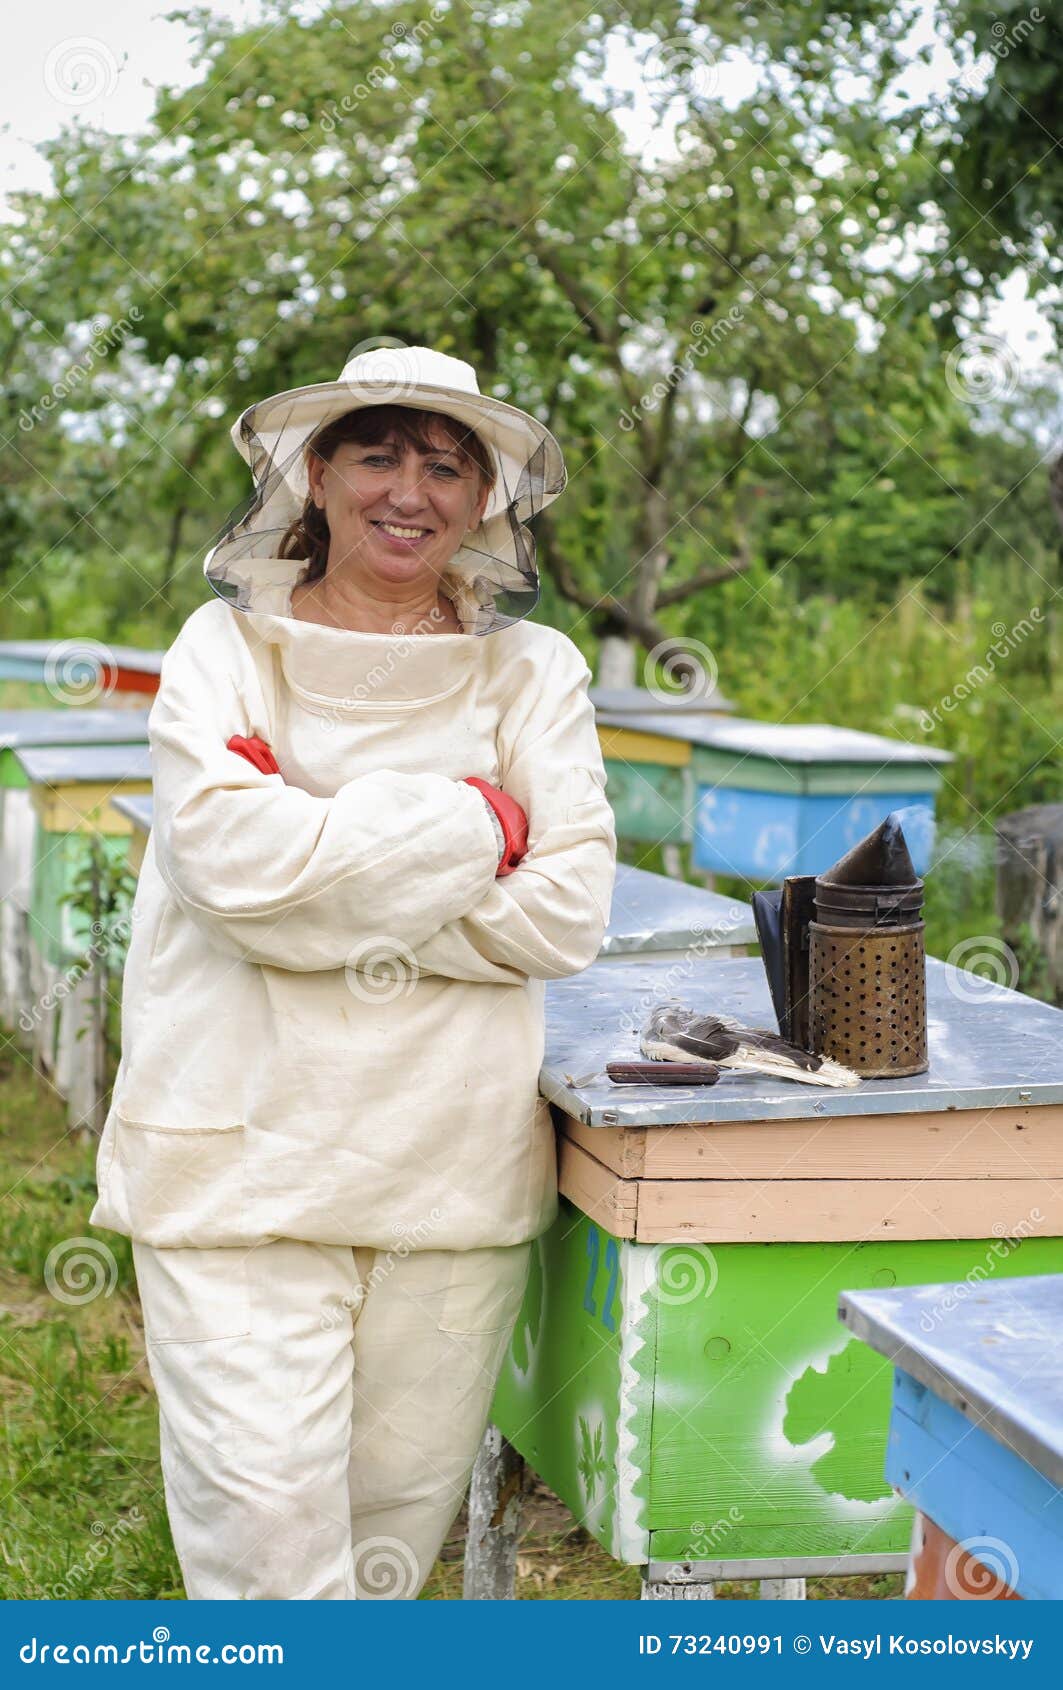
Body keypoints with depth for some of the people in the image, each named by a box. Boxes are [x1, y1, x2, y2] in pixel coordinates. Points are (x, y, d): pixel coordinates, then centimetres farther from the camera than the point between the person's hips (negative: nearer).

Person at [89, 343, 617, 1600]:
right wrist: (480, 823, -11)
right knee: (261, 1515, -6)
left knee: (404, 1507, 11)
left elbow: (567, 914, -5)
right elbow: (228, 857, -15)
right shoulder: (226, 649, 4)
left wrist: (322, 857, -10)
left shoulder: (535, 672, 7)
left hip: (456, 1162, 2)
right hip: (241, 1154, -2)